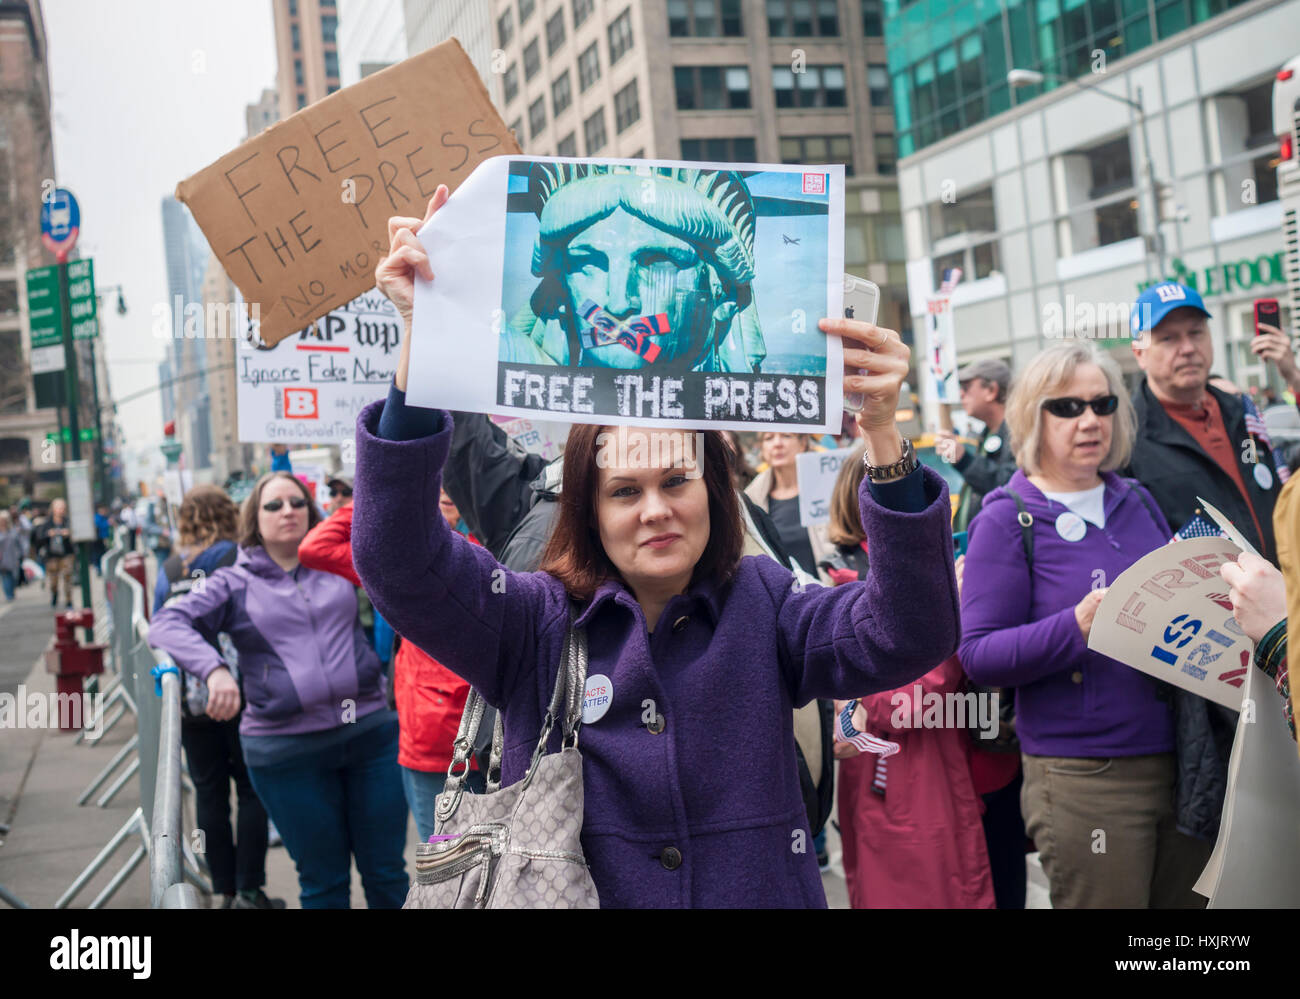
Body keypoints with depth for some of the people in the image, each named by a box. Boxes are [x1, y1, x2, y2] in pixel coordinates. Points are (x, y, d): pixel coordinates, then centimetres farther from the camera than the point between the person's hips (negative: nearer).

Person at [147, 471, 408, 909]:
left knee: (387, 874, 10)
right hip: (288, 750, -2)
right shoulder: (234, 583, 2)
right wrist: (214, 668, -27)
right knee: (324, 882, 10)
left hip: (370, 732, 2)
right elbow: (168, 623, -10)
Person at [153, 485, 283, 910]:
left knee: (209, 792, 9)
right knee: (252, 790, 5)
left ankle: (226, 891, 13)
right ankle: (249, 890, 3)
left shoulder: (168, 570, 5)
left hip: (191, 699, 3)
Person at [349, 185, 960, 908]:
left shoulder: (764, 607, -6)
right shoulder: (536, 624, -8)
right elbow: (400, 559, -22)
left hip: (761, 890, 1)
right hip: (567, 893, -1)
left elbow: (906, 636, -21)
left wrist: (883, 436, -34)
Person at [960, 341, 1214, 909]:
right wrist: (1076, 627, -26)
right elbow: (978, 654, -13)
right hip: (1082, 779, -6)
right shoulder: (1009, 520, -6)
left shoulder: (1137, 502, 11)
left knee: (1188, 898, 15)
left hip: (1179, 763, 6)